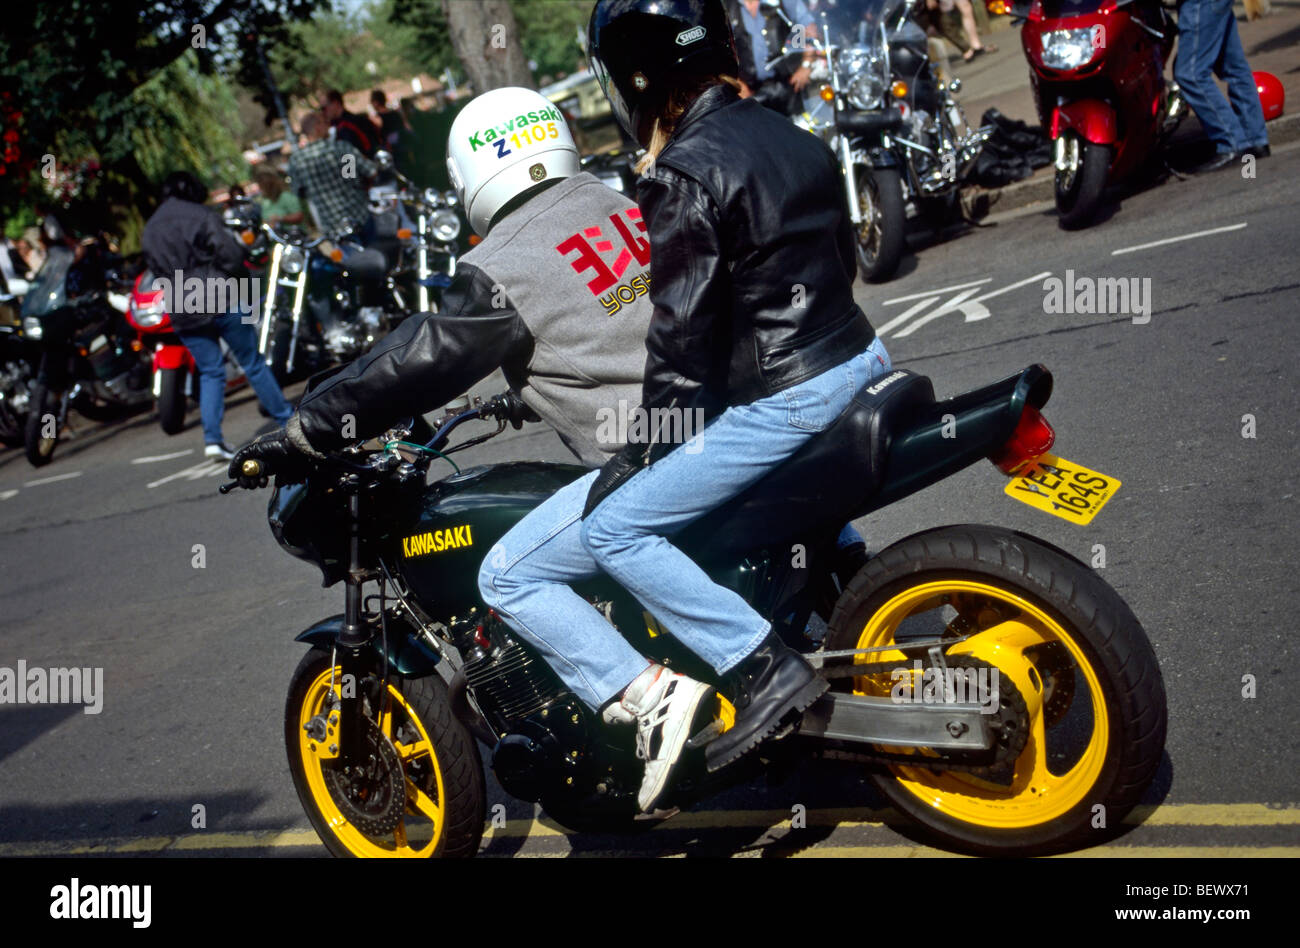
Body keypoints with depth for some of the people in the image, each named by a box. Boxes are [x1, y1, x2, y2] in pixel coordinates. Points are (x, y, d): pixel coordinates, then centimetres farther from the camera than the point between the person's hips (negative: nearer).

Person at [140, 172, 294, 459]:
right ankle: (286, 419, 13)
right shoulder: (200, 215, -7)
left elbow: (157, 269, 16)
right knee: (252, 363, 5)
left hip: (181, 312, 5)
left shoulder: (148, 231, 13)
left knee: (210, 372, 10)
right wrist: (240, 276, 2)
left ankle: (212, 438, -3)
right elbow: (230, 253, -14)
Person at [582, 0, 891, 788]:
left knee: (614, 527, -6)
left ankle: (766, 669, -12)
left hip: (783, 400, -9)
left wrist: (642, 447, -5)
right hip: (862, 360, 9)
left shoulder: (682, 177, -15)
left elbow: (681, 333, -16)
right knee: (791, 480, 38)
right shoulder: (793, 139, 11)